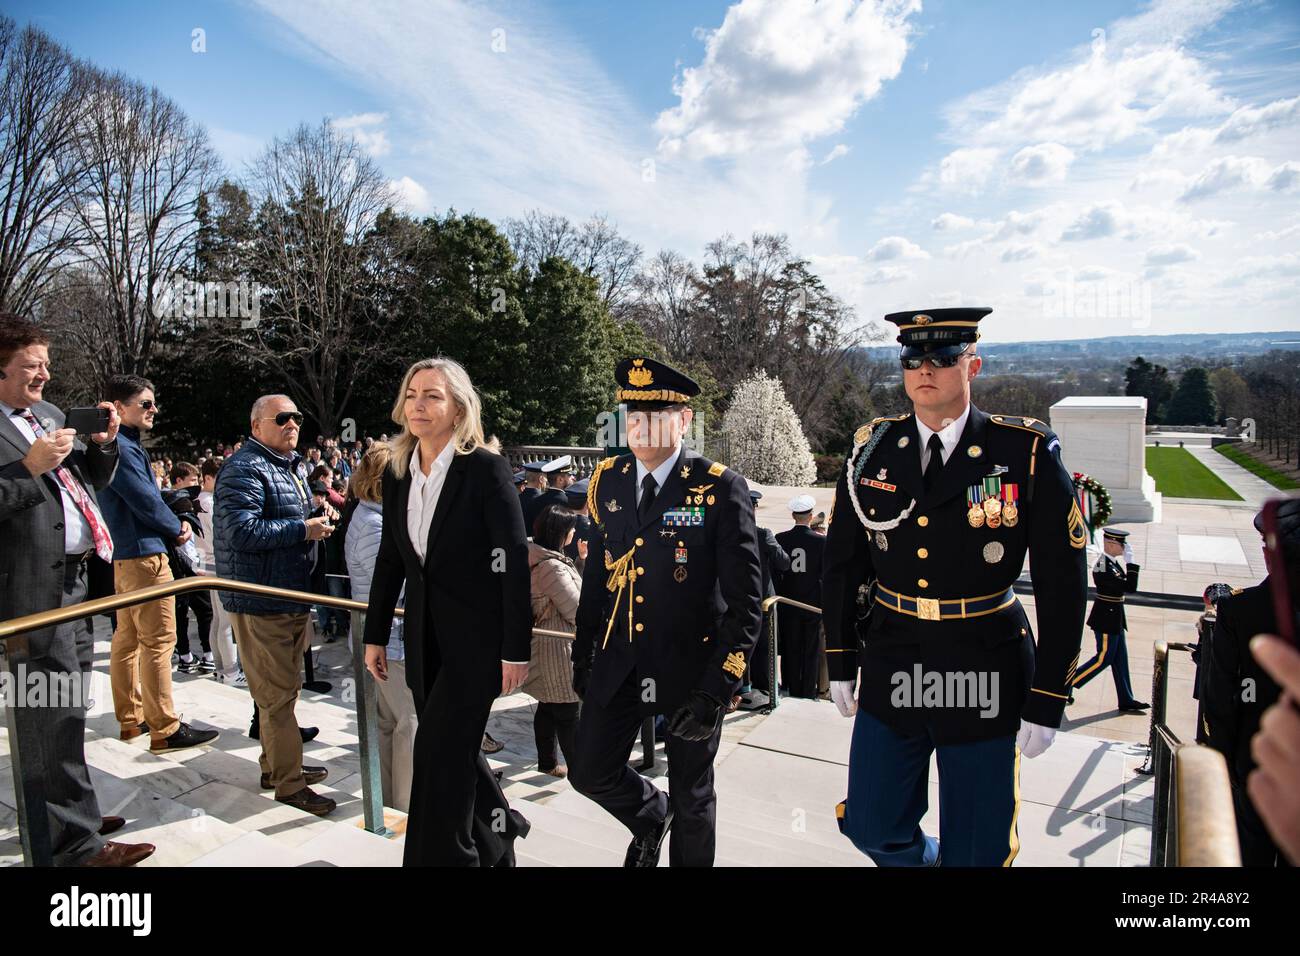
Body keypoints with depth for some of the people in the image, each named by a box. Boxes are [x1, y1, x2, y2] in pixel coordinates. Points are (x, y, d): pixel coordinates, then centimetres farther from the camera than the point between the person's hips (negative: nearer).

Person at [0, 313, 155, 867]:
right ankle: (76, 844, 6)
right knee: (56, 716, -3)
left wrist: (104, 444, 4)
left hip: (74, 578, 9)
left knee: (64, 711, 18)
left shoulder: (50, 415, 14)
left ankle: (64, 816, 33)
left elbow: (91, 482, 21)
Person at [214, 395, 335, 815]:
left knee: (281, 689, 20)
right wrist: (304, 529, -22)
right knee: (278, 692, -2)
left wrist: (317, 520, 10)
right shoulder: (245, 469, -15)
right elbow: (241, 531, -26)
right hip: (261, 602, -10)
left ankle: (276, 765, 34)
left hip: (290, 598, 10)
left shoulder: (287, 467, 18)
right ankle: (288, 781, 9)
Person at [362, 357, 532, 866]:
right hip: (424, 636, 7)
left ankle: (441, 853, 16)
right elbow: (390, 559, 12)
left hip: (475, 636, -6)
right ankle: (497, 831, 41)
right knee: (453, 748, 18)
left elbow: (515, 563, -16)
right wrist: (375, 635, 13)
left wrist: (516, 650, -16)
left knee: (440, 753, -4)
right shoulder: (397, 473, 4)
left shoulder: (486, 469, -15)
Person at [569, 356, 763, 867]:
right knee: (590, 774, 11)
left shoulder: (721, 488, -15)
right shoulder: (608, 480, 0)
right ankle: (651, 815, 43)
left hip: (690, 666, -4)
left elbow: (746, 601, -15)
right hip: (619, 665, 4)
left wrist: (716, 690, -19)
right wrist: (583, 652, 13)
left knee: (692, 798, 13)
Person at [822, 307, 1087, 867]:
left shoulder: (1027, 454, -8)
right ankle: (926, 857, 45)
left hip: (984, 679, -3)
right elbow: (840, 564, 8)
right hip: (890, 671, 3)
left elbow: (1062, 585, -6)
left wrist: (1046, 701, -6)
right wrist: (840, 663, 8)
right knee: (872, 828, 14)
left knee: (976, 849, 10)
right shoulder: (873, 448, 0)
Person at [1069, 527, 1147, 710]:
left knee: (1120, 659, 15)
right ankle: (1067, 685, 10)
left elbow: (1126, 585, 18)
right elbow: (1130, 588, -27)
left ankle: (1126, 700, 23)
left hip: (1114, 619, 10)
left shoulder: (1112, 562, 6)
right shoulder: (1103, 567, -24)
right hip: (1106, 619, -10)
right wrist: (1130, 561, -24)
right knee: (1103, 659, 0)